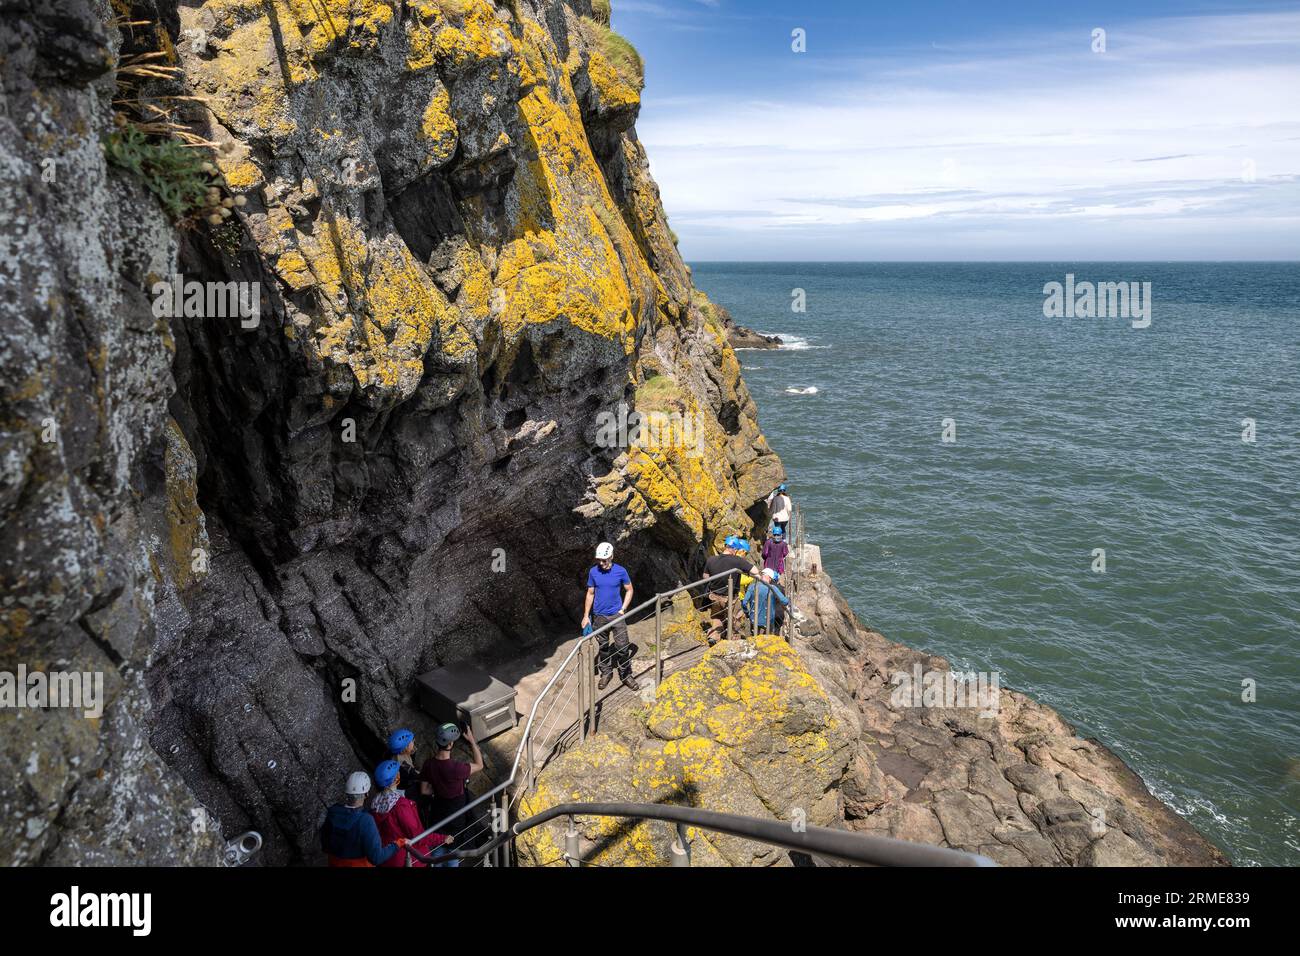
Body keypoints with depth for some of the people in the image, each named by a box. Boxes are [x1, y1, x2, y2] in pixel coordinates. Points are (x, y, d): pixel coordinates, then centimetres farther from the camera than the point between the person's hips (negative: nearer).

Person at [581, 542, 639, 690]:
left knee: (622, 647, 0)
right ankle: (606, 673, 31)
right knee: (603, 647, 14)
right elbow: (590, 594, 4)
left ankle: (626, 675, 15)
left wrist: (623, 609, -6)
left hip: (616, 615, -1)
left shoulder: (620, 571, -10)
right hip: (599, 616, 2)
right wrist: (586, 616, 2)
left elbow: (629, 590, 3)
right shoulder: (593, 572, -5)